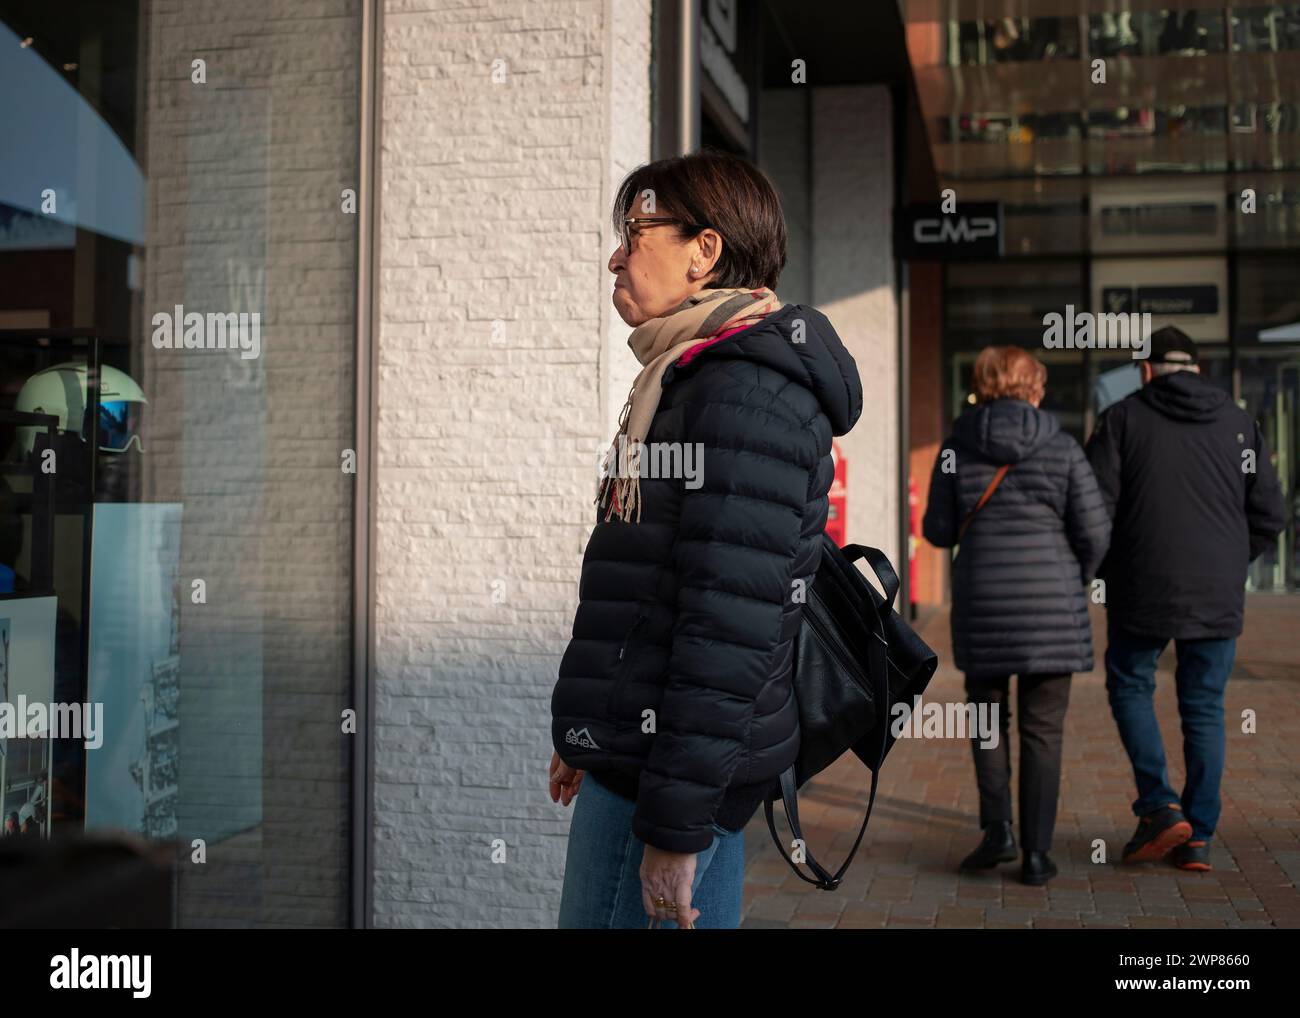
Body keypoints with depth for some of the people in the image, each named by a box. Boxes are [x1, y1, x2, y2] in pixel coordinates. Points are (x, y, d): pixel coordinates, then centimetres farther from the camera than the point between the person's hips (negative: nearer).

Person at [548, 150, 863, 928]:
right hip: (632, 753, 10)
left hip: (674, 770, -10)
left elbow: (729, 626, -23)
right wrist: (589, 734, 25)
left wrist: (675, 822, -22)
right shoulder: (689, 379, 17)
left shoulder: (745, 396, -17)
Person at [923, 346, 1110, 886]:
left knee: (987, 714, 19)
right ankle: (1037, 853, 8)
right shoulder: (1061, 446, -1)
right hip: (1050, 603, 0)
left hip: (983, 599, 1)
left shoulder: (957, 446, 1)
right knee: (1042, 729, 8)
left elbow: (939, 530, 1)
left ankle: (997, 827, 6)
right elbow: (1094, 531, -3)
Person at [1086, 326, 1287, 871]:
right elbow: (1271, 515, 5)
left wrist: (1107, 567, 8)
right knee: (1204, 708, 12)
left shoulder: (1123, 418, -1)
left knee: (1129, 686, 16)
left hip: (1144, 591, -2)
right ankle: (1198, 838, 13)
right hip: (1219, 598, 3)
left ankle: (1159, 805, 2)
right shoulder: (1239, 424, 7)